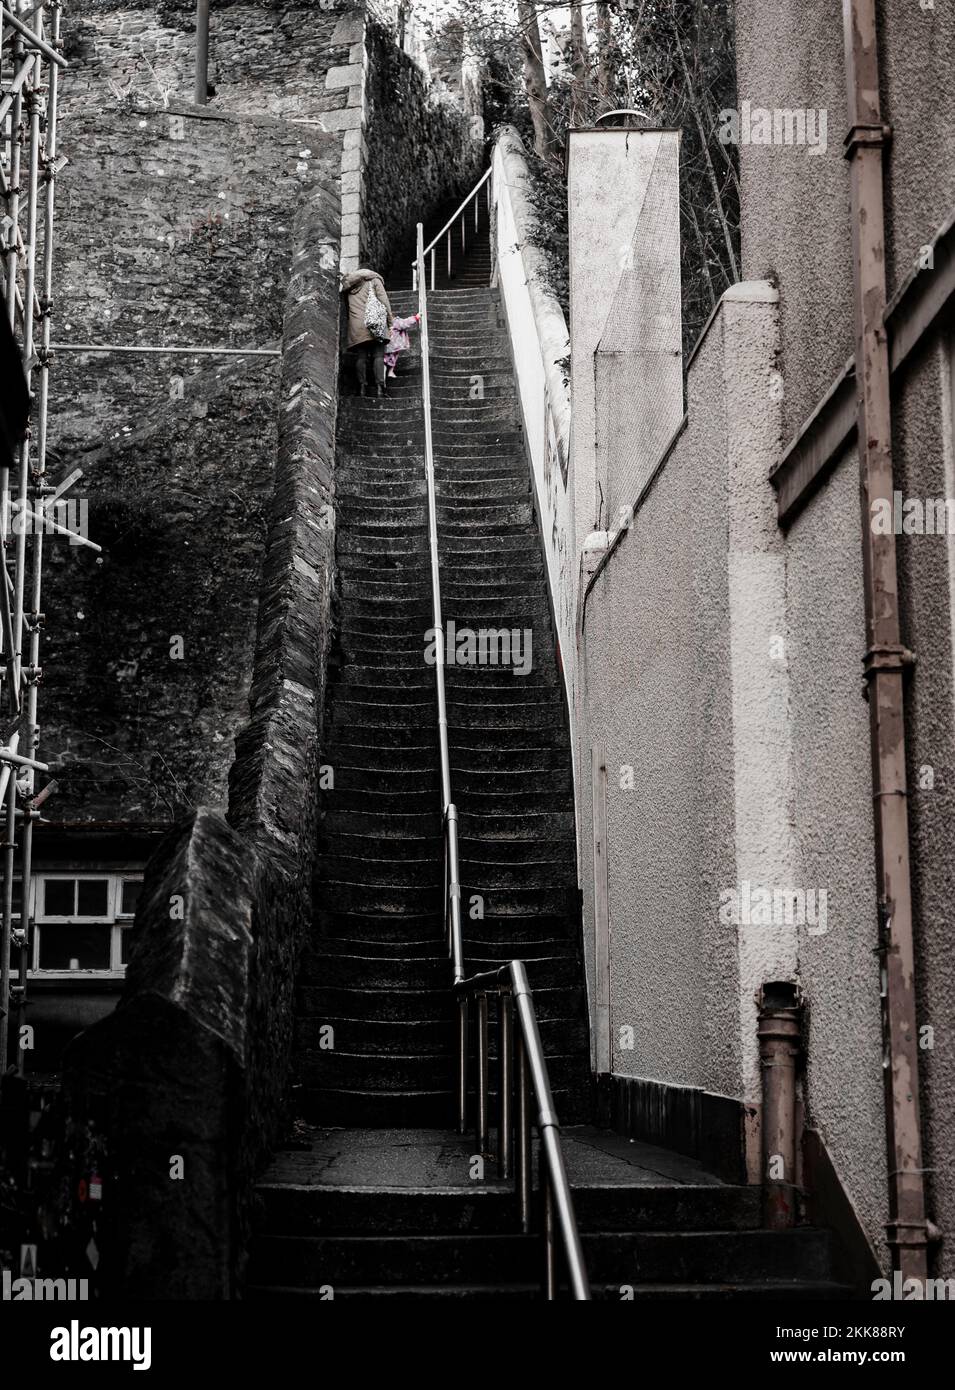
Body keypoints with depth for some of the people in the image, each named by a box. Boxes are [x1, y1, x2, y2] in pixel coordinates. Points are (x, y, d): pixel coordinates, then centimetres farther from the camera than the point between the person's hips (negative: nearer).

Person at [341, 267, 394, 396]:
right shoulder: (374, 280, 11)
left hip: (356, 327, 2)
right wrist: (390, 321, 3)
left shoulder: (347, 284, 21)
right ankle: (380, 387, -14)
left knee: (360, 357, 2)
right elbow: (384, 301, 1)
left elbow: (347, 307, 21)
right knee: (378, 355, -3)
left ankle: (362, 387, -7)